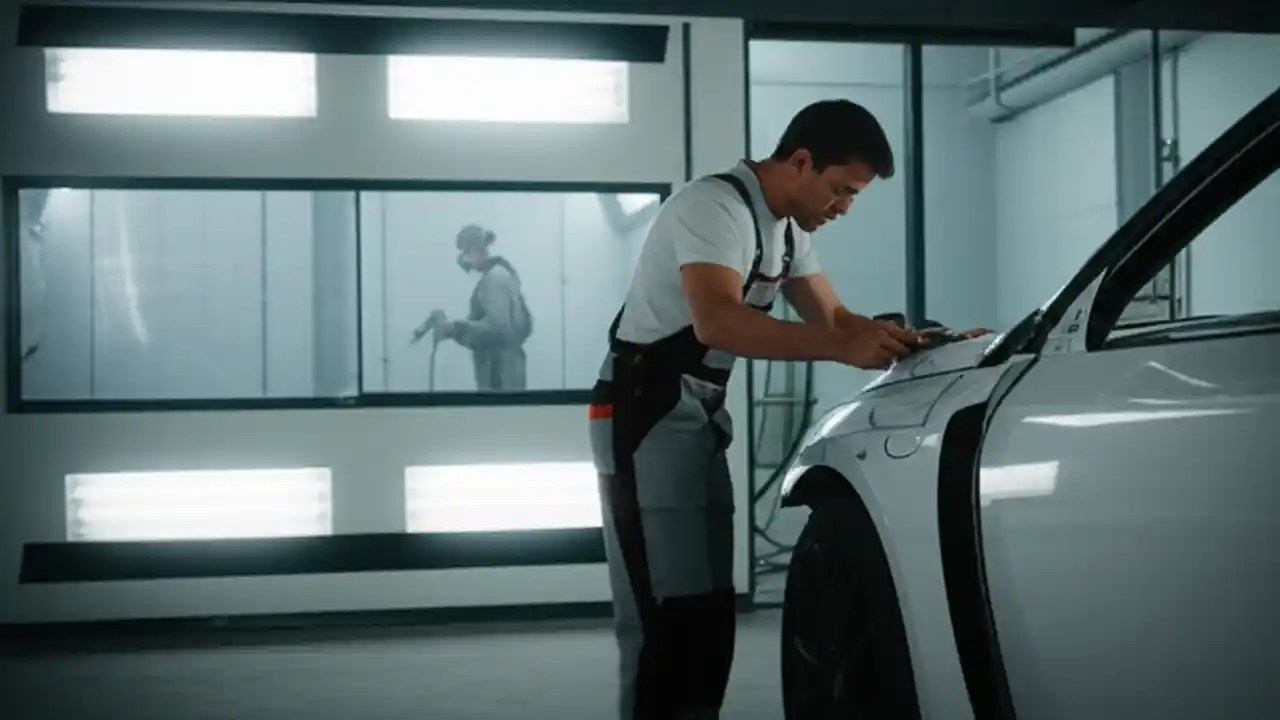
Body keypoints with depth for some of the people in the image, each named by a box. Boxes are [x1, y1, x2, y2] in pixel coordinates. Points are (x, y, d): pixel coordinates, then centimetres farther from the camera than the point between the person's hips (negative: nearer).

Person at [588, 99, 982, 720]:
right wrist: (845, 349, -40)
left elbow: (833, 318, 13)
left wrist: (912, 340, -4)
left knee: (708, 611, 10)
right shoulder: (714, 206, -19)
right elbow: (717, 321, -34)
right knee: (668, 615, -13)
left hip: (703, 417, 9)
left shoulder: (788, 229, 11)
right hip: (646, 415, -9)